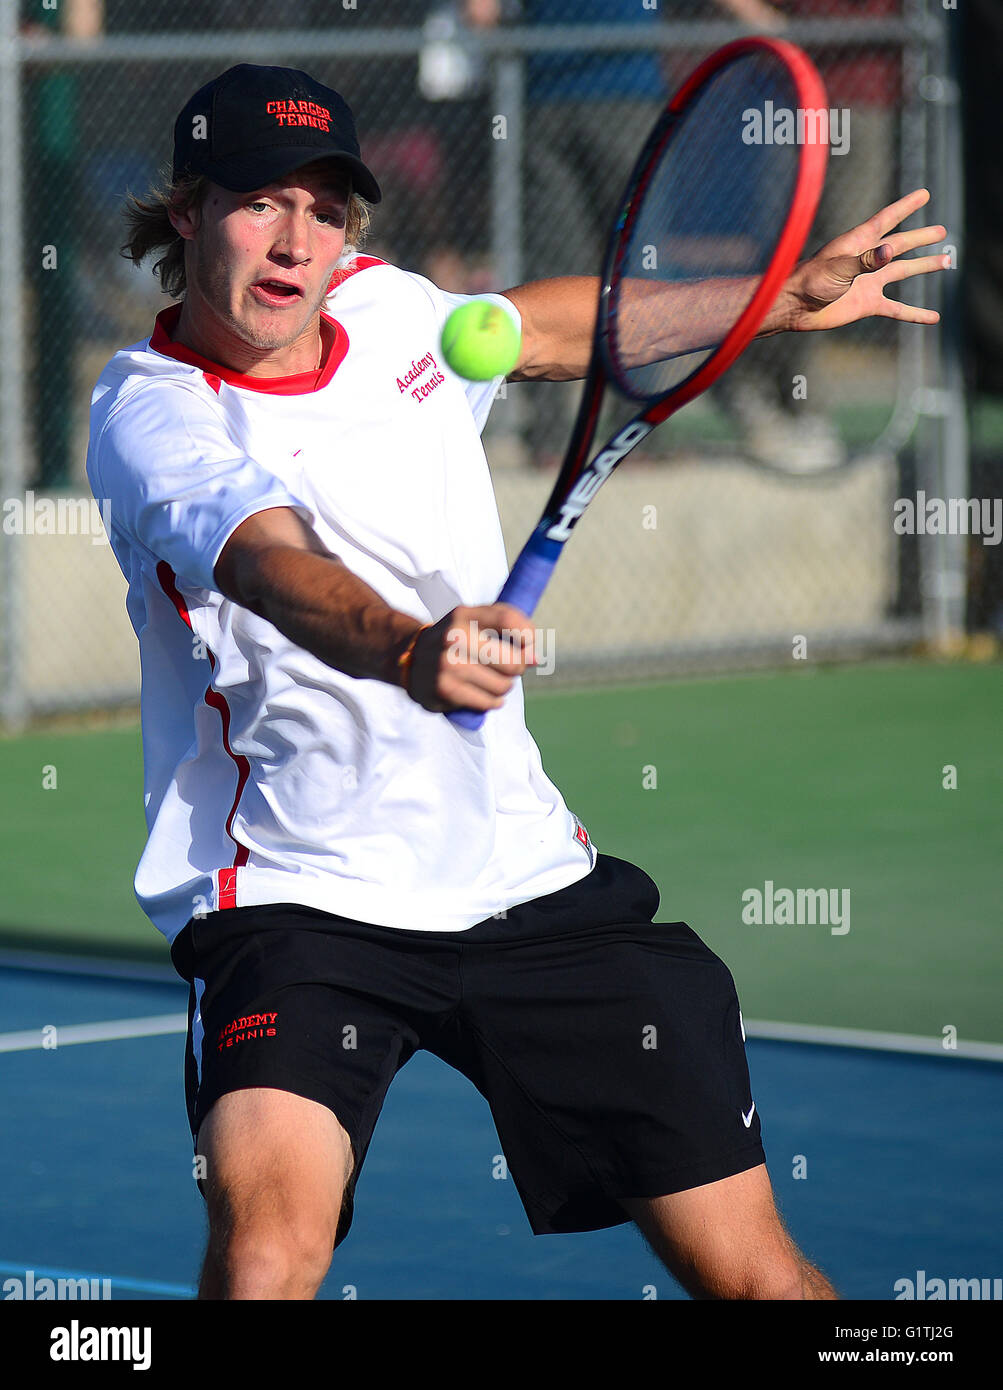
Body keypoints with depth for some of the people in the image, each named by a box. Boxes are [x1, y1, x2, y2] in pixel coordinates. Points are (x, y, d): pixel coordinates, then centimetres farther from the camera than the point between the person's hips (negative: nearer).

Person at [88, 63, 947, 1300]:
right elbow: (273, 563, -35)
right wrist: (405, 649, -55)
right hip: (301, 906, -5)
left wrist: (786, 301, 32)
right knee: (269, 1238, -31)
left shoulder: (386, 308, 5)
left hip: (527, 877, 5)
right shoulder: (152, 411, -14)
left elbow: (540, 326, 28)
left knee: (753, 1272, 2)